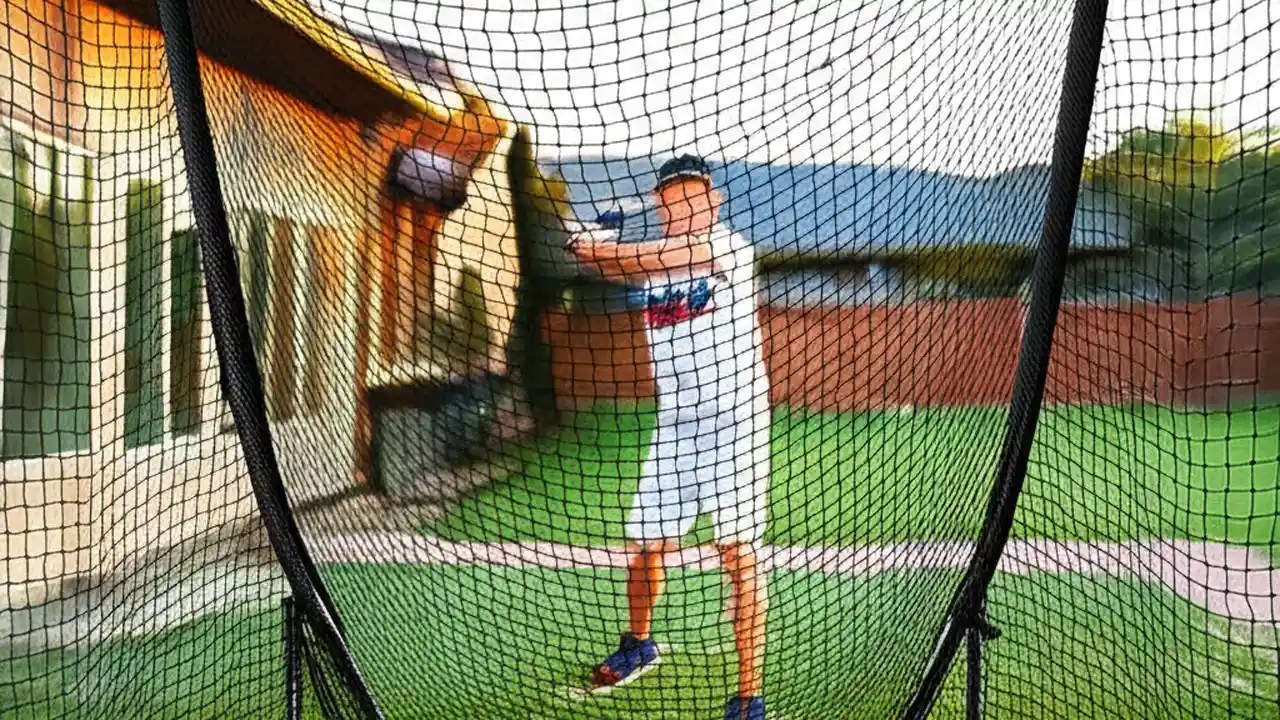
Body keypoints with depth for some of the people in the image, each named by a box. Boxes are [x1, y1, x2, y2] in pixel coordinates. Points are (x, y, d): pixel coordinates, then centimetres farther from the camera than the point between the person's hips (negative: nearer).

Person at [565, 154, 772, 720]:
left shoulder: (731, 247, -10)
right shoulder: (650, 256, 9)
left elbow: (680, 255, -25)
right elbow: (612, 264, -6)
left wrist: (596, 248, -22)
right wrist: (594, 245, -26)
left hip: (734, 419, -5)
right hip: (674, 425, 6)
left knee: (738, 554, -7)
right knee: (645, 545, 14)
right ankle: (638, 645, 41)